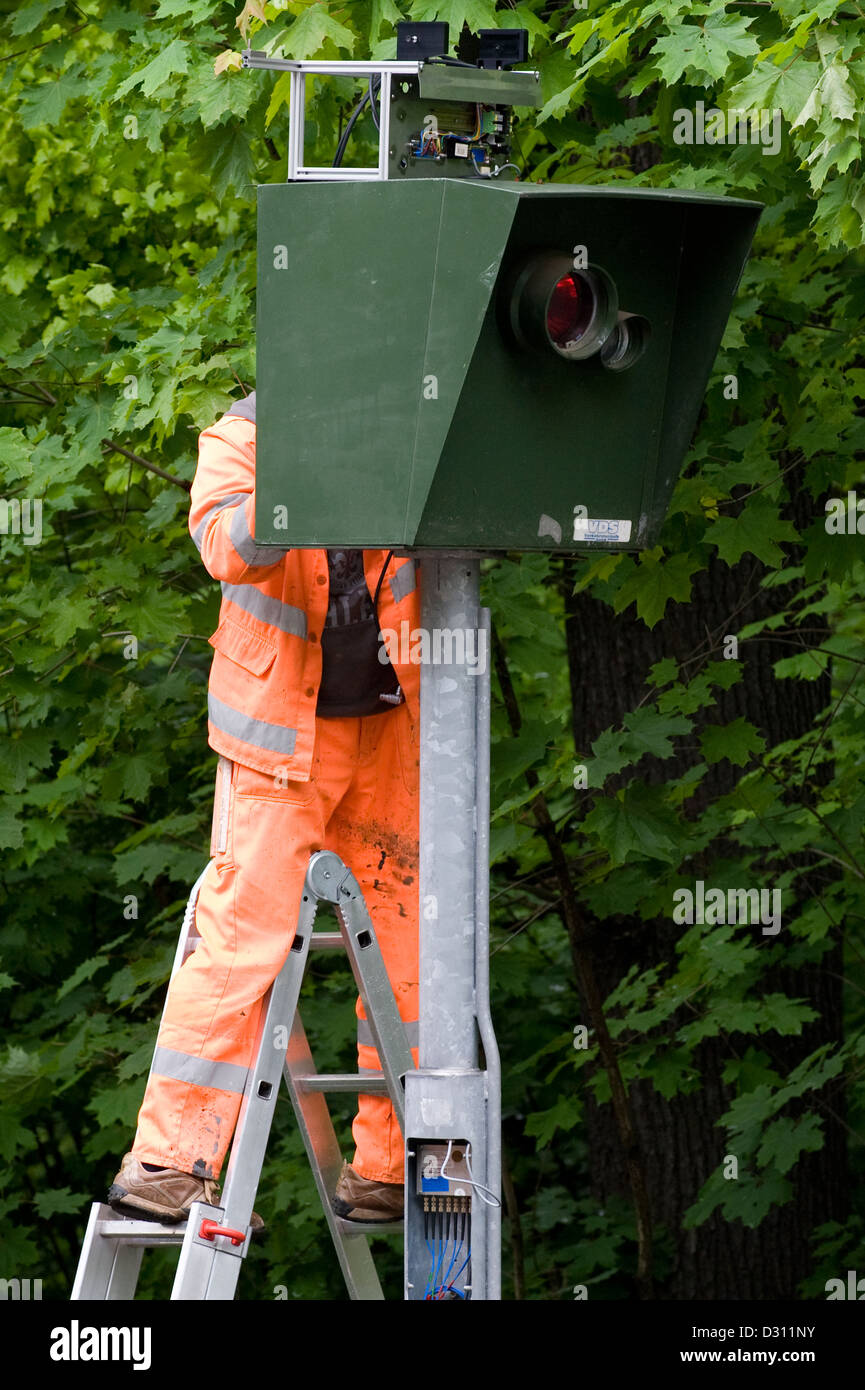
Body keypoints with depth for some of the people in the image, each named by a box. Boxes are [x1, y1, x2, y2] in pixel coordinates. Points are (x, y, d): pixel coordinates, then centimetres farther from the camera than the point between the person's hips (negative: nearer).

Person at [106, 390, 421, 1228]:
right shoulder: (240, 440, -6)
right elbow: (228, 548, -23)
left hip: (391, 721, 4)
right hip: (282, 733, -4)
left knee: (405, 939, 6)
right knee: (242, 935, -11)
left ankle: (386, 1170, 15)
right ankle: (163, 1165, -10)